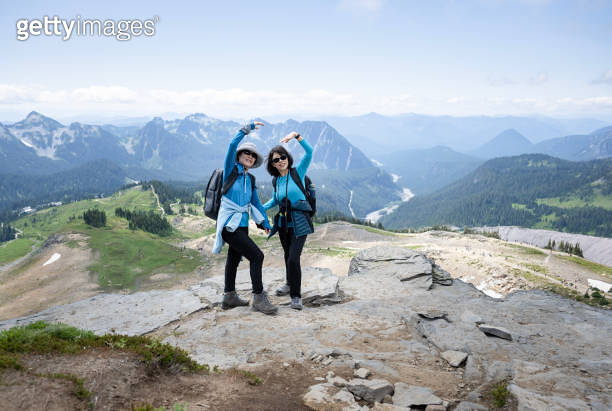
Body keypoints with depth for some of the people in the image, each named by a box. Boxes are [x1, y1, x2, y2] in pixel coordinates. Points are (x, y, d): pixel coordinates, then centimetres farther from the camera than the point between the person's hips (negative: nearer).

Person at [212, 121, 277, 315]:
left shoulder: (250, 180, 13)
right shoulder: (230, 171, -5)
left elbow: (256, 203, 20)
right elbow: (233, 145, -19)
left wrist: (265, 222, 17)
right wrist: (248, 128, -19)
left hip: (242, 225, 8)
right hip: (229, 224, -8)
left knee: (234, 259, 18)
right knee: (256, 255, -14)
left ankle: (229, 297, 32)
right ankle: (258, 299, -6)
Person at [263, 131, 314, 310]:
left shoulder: (298, 172, -5)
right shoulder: (276, 181, 8)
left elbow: (309, 152, -17)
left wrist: (296, 135, -25)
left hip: (299, 224, -5)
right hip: (283, 223, 5)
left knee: (294, 258, -14)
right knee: (288, 256, 17)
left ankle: (296, 295, -2)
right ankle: (290, 284, 41)